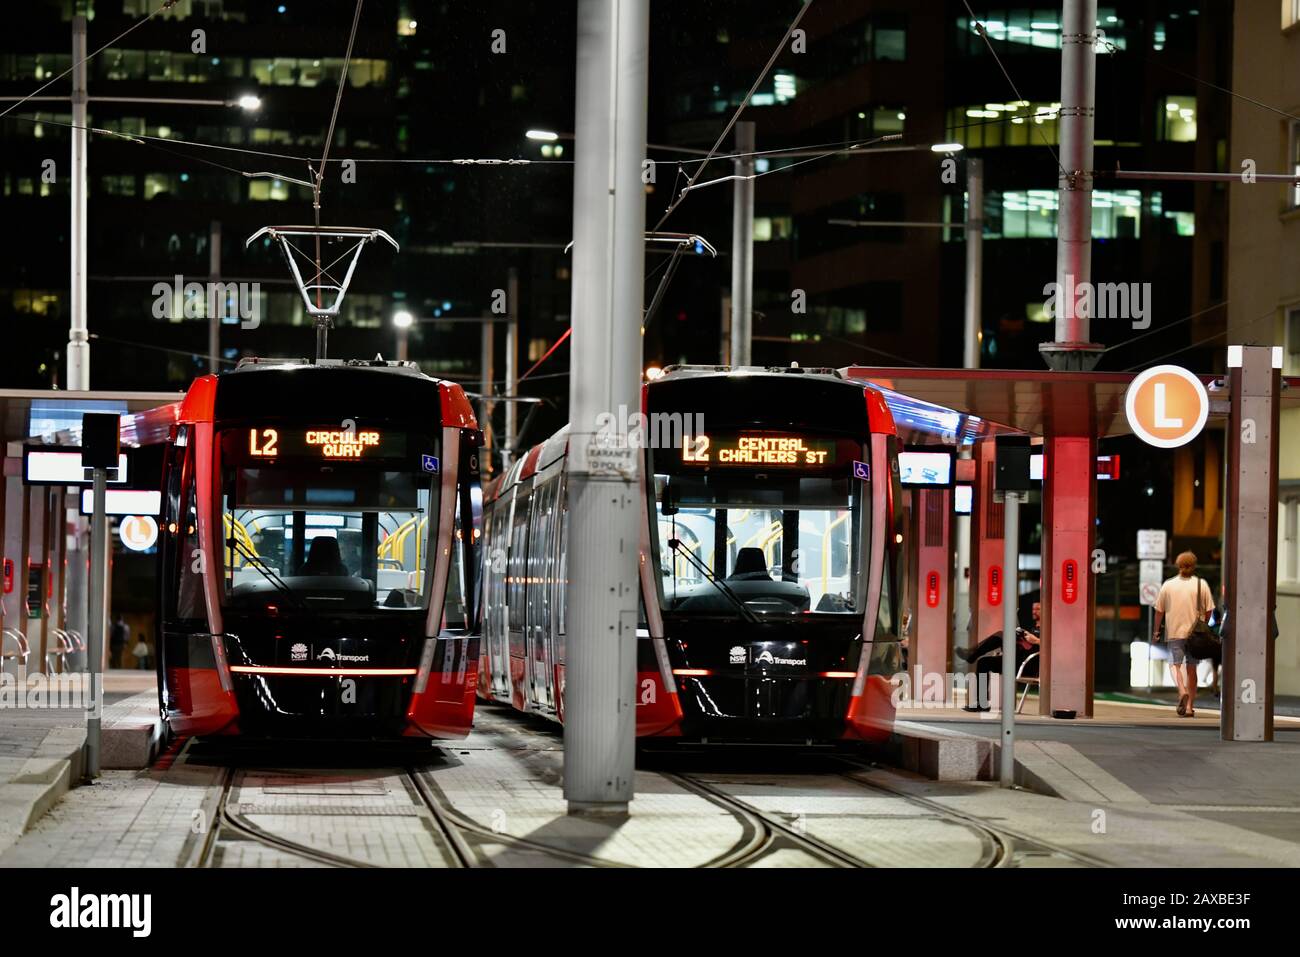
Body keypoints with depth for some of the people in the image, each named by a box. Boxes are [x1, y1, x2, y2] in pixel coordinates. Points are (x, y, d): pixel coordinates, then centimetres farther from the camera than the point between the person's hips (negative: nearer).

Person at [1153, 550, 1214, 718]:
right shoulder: (1201, 584, -1)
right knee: (1191, 668, 10)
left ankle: (1182, 691, -28)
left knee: (1175, 663, 0)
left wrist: (1156, 630, 14)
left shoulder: (1168, 585, 0)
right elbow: (1208, 610, -2)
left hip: (1174, 632, -1)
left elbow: (1159, 610, 3)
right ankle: (1190, 706, 12)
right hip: (1195, 633, 1)